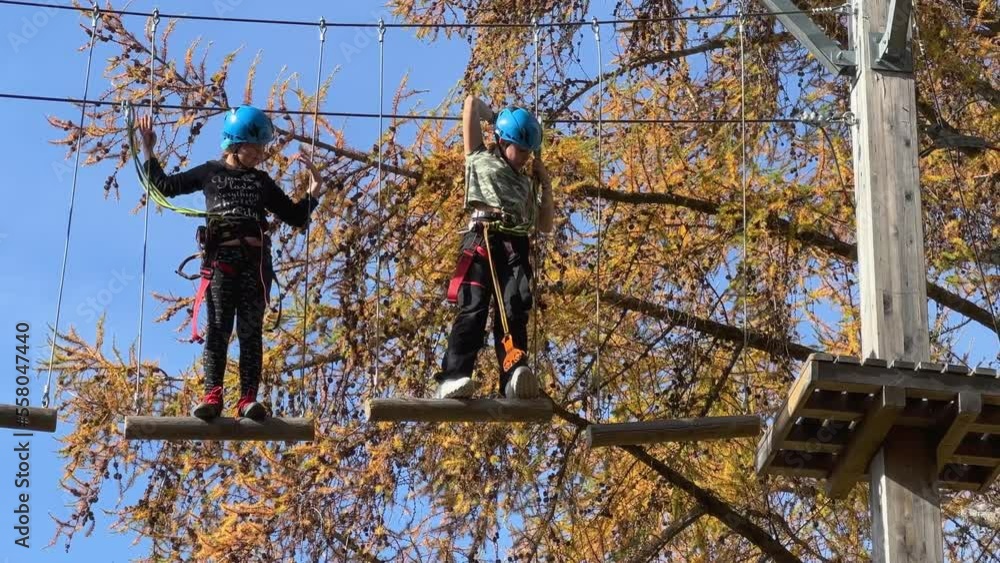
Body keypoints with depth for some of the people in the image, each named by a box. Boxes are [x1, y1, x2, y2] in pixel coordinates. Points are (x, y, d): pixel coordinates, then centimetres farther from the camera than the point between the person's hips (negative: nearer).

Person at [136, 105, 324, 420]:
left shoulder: (261, 182, 21)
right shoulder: (210, 173, 17)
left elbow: (296, 217, 23)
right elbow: (165, 185, 23)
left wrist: (315, 185, 13)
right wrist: (148, 151, 21)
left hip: (255, 260, 2)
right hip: (220, 258, -1)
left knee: (251, 330, -6)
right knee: (218, 328, -10)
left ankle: (248, 399, -12)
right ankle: (212, 395, -16)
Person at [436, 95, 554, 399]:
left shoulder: (526, 184, 36)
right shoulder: (481, 159, 26)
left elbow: (545, 226, 31)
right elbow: (472, 103, 27)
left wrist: (545, 184, 28)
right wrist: (496, 116, 43)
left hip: (517, 248, 4)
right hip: (484, 241, -4)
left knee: (514, 312, -16)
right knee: (473, 309, -20)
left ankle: (515, 378, -34)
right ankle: (453, 377, -34)